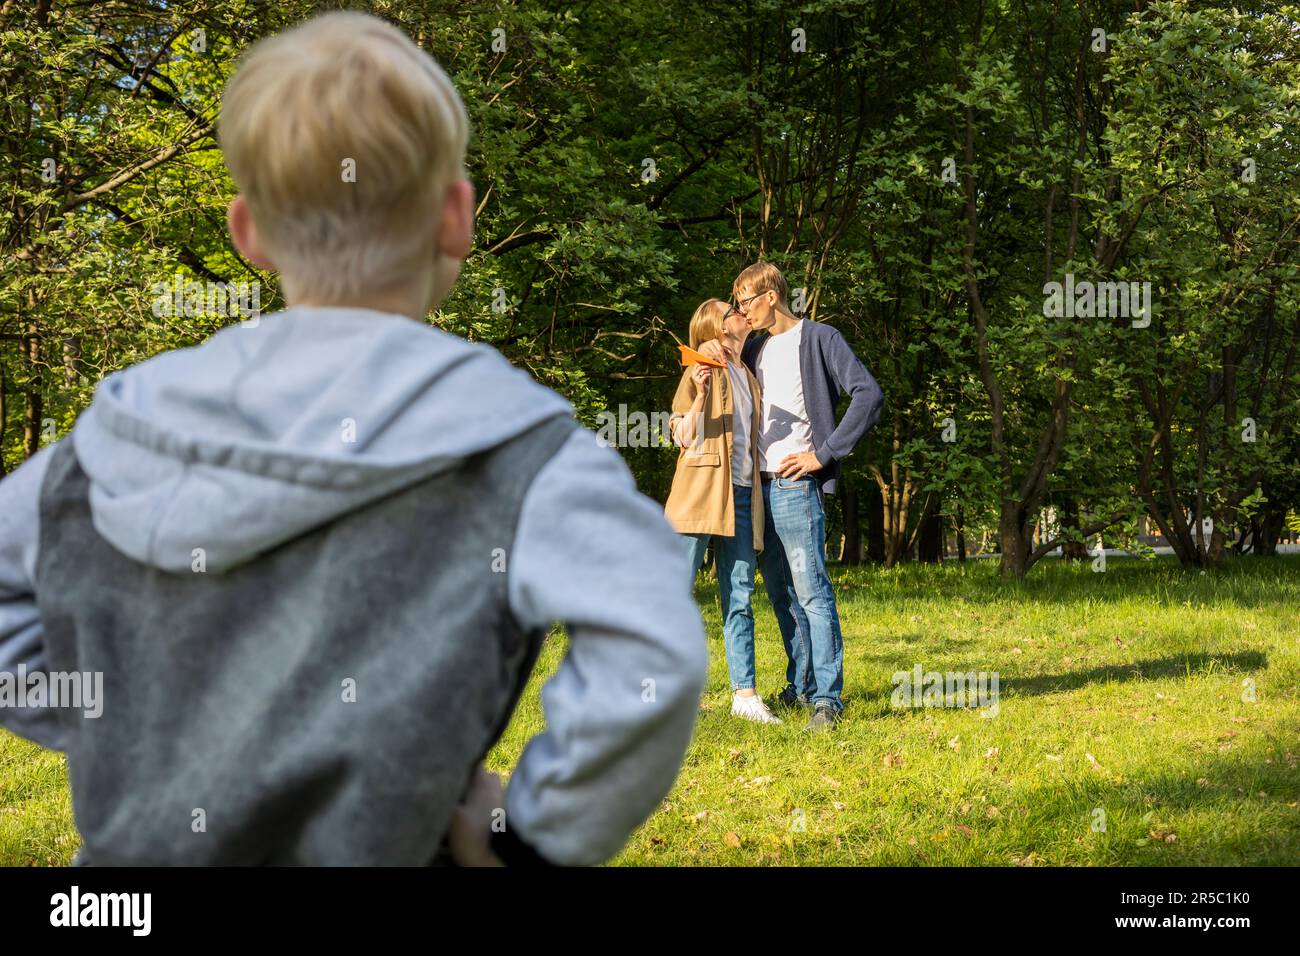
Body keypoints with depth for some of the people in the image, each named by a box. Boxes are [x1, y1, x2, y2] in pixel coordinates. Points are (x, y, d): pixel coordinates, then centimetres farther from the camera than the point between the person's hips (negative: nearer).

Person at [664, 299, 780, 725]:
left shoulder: (747, 374, 20)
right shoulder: (704, 368, 1)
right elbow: (682, 437, -5)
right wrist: (700, 397, -20)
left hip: (742, 494, 6)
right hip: (701, 489, -6)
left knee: (740, 599, 4)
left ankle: (745, 694, 3)